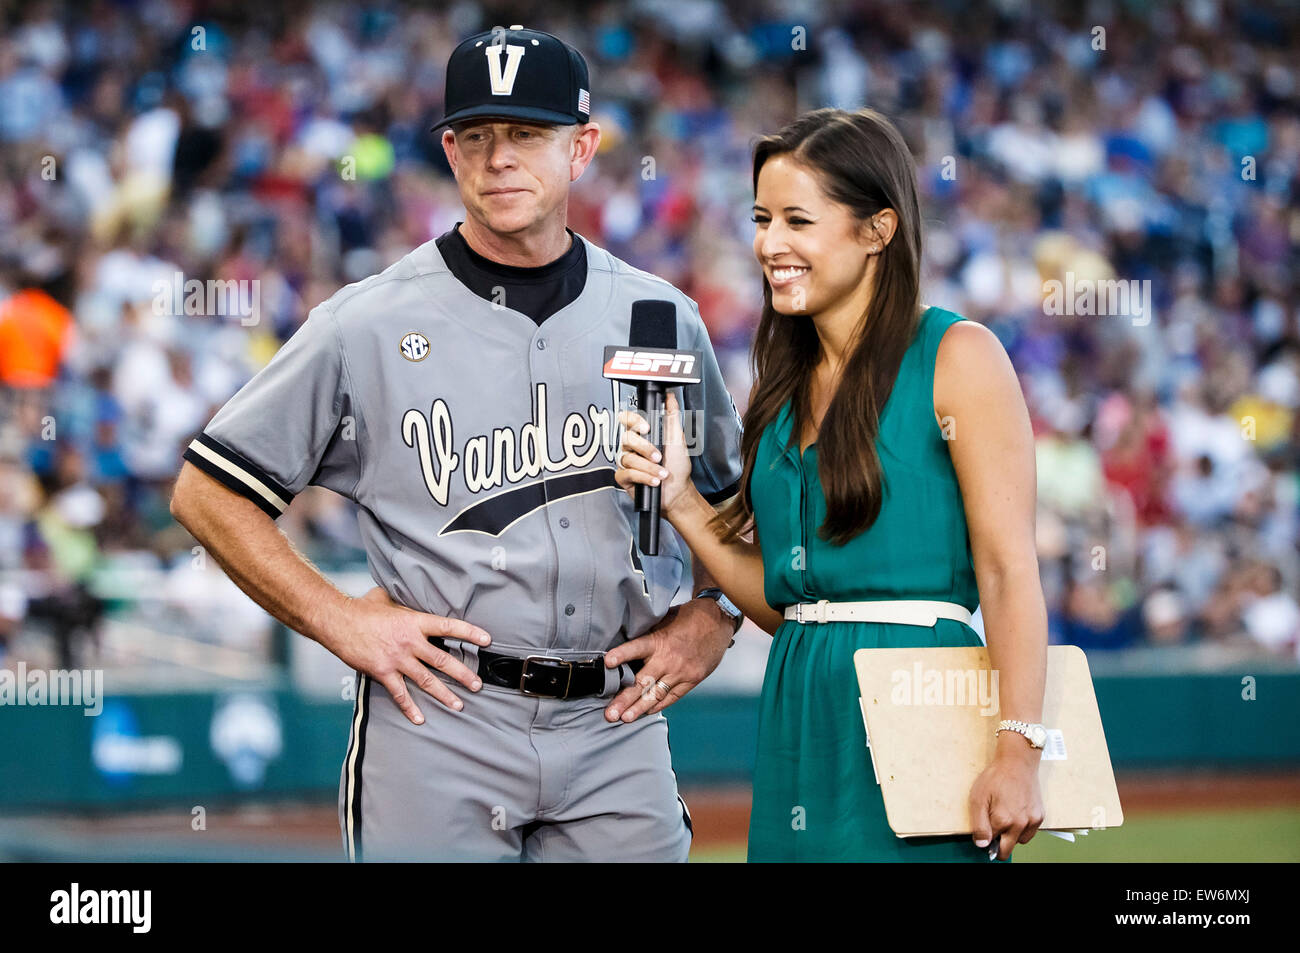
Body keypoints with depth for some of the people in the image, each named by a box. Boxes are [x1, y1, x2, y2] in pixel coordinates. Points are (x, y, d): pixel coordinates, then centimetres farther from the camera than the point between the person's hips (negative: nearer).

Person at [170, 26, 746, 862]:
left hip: (616, 727, 3)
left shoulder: (662, 319, 9)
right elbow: (210, 492, 1)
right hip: (439, 717, -3)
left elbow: (739, 492, 22)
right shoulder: (369, 325, -1)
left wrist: (712, 616, 6)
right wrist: (338, 618, -6)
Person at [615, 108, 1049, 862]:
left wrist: (1019, 751, -20)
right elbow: (778, 598, 15)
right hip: (800, 719, 6)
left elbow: (1009, 568, -12)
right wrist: (678, 498, 3)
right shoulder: (787, 384, 15)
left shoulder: (957, 356, -5)